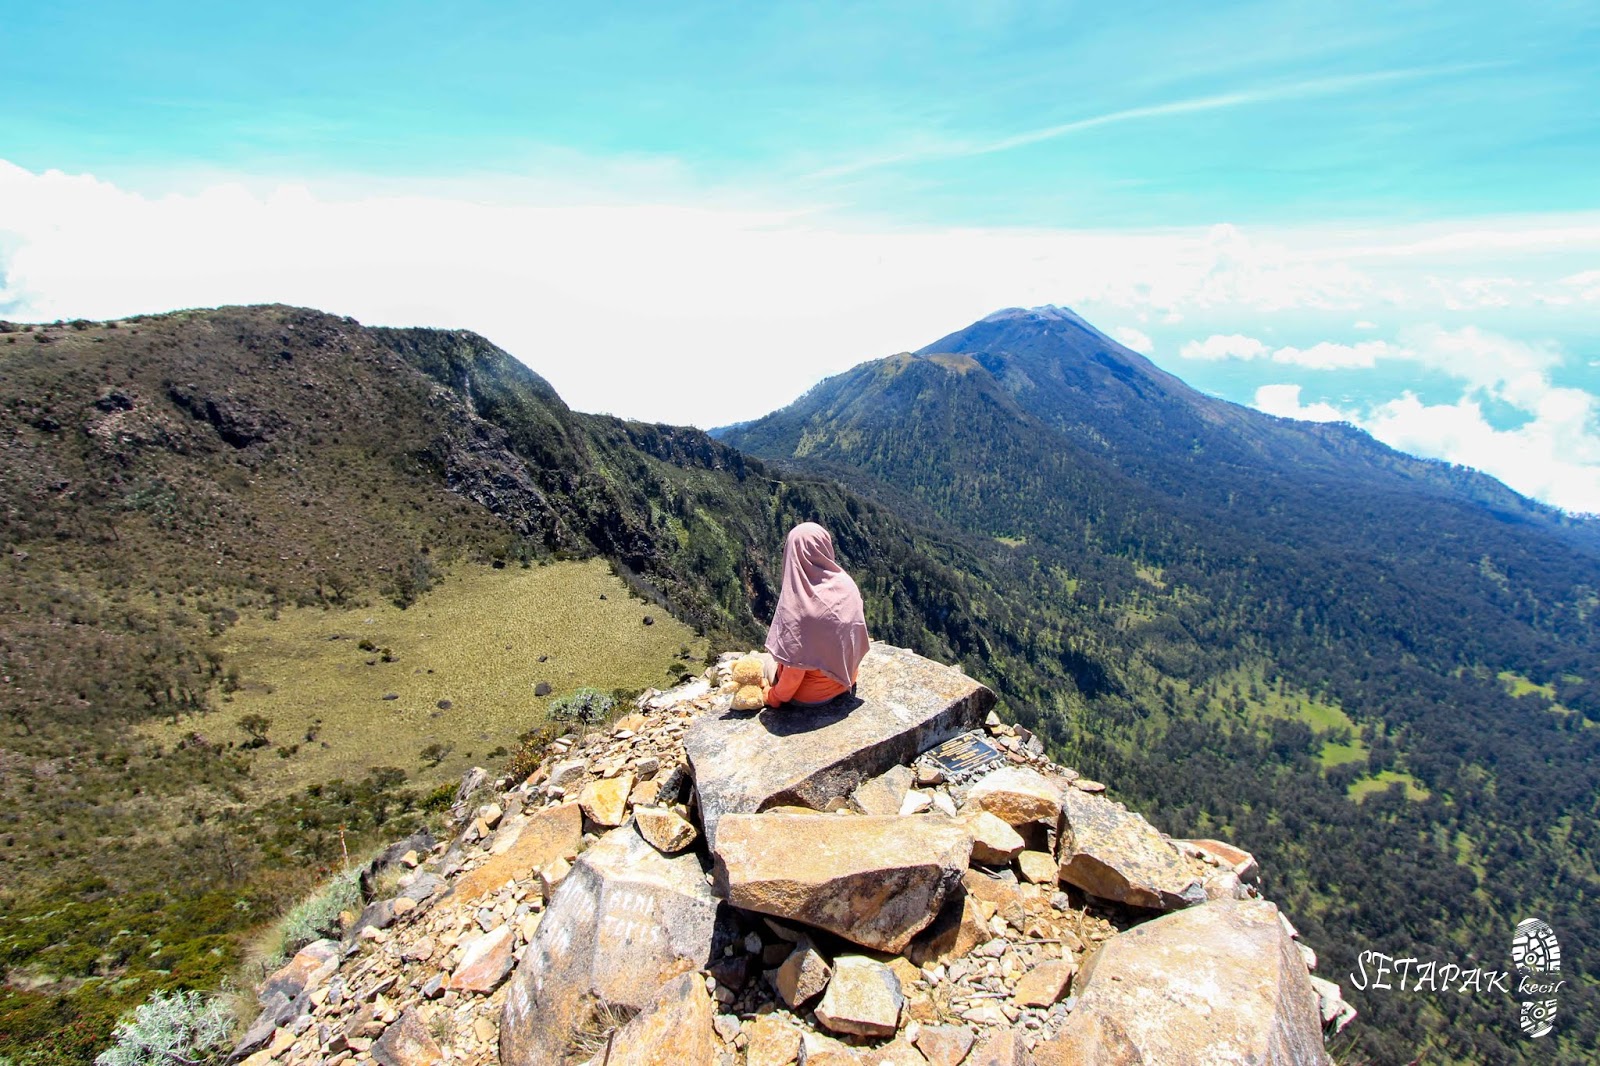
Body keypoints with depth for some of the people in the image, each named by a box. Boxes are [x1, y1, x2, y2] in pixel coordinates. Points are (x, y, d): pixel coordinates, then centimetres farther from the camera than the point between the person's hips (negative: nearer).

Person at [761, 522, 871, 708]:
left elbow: (794, 666, -25)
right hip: (844, 680, 5)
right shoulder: (847, 584, -16)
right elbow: (859, 640, -2)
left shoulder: (795, 603, -31)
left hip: (810, 694, -4)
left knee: (764, 661, 26)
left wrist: (775, 697, -6)